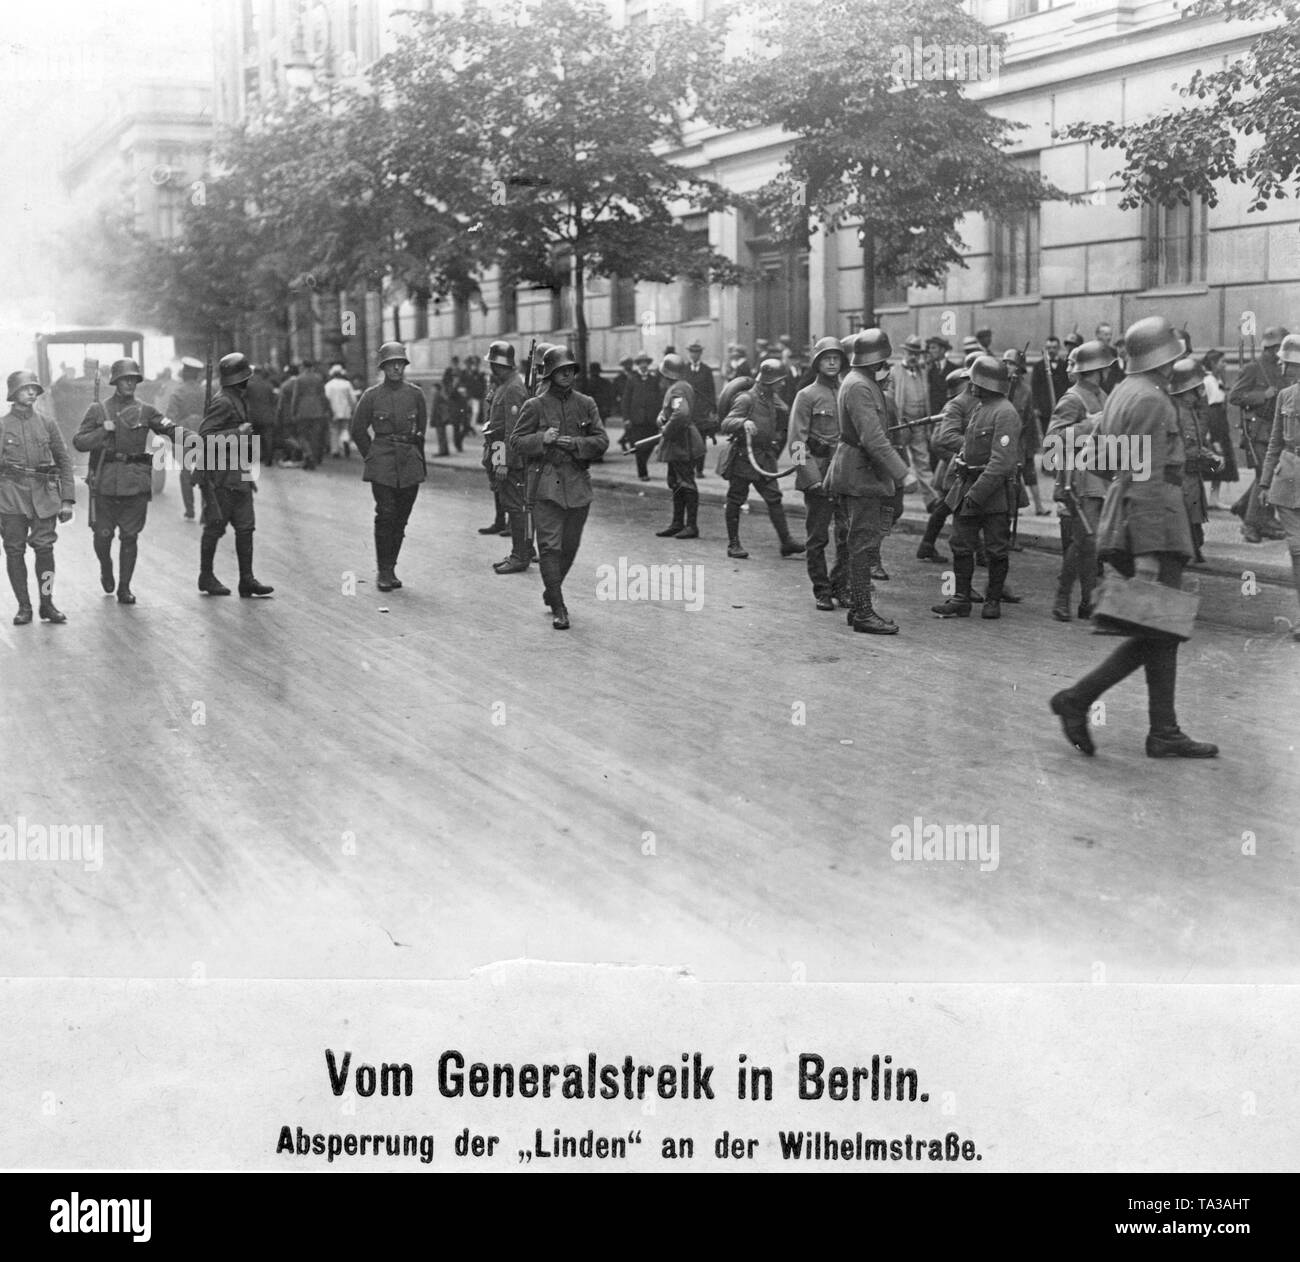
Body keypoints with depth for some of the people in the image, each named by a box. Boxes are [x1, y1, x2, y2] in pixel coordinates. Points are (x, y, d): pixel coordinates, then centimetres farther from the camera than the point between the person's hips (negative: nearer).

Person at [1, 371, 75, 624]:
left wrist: (67, 499, 3)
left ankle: (47, 603, 3)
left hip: (44, 495, 1)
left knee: (44, 548, -6)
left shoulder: (47, 424, 9)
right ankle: (24, 607, 6)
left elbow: (65, 461, 10)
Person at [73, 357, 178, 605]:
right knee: (103, 535, 3)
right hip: (105, 481, 0)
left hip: (136, 482, 0)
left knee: (129, 536, 1)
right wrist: (103, 431, -13)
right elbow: (78, 442, 1)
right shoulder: (97, 410, 6)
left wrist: (170, 428, -24)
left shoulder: (145, 411, 8)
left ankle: (125, 587, 9)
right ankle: (106, 569, 33)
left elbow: (169, 428, -3)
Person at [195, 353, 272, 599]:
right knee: (215, 527, 2)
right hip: (219, 476, -9)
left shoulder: (238, 399, 14)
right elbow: (205, 436, -22)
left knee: (246, 527, 4)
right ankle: (206, 577, 15)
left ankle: (247, 579, 5)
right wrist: (238, 432, -23)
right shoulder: (222, 402, -16)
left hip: (237, 475, 9)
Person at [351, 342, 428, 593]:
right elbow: (358, 430, 9)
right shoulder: (372, 396, -1)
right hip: (382, 465, -3)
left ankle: (390, 569, 15)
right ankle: (384, 572, -6)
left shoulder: (415, 394, 6)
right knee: (386, 515, -12)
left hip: (410, 465, 3)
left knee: (401, 519, 5)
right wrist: (372, 455, 9)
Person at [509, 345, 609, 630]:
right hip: (546, 485, -3)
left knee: (570, 545, 11)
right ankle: (558, 608, -6)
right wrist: (542, 439, -16)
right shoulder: (535, 406, 0)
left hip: (578, 484, 3)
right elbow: (516, 443, 0)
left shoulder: (586, 404, 8)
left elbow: (601, 440, 3)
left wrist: (576, 443, -13)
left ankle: (551, 590, 35)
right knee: (549, 545, -9)